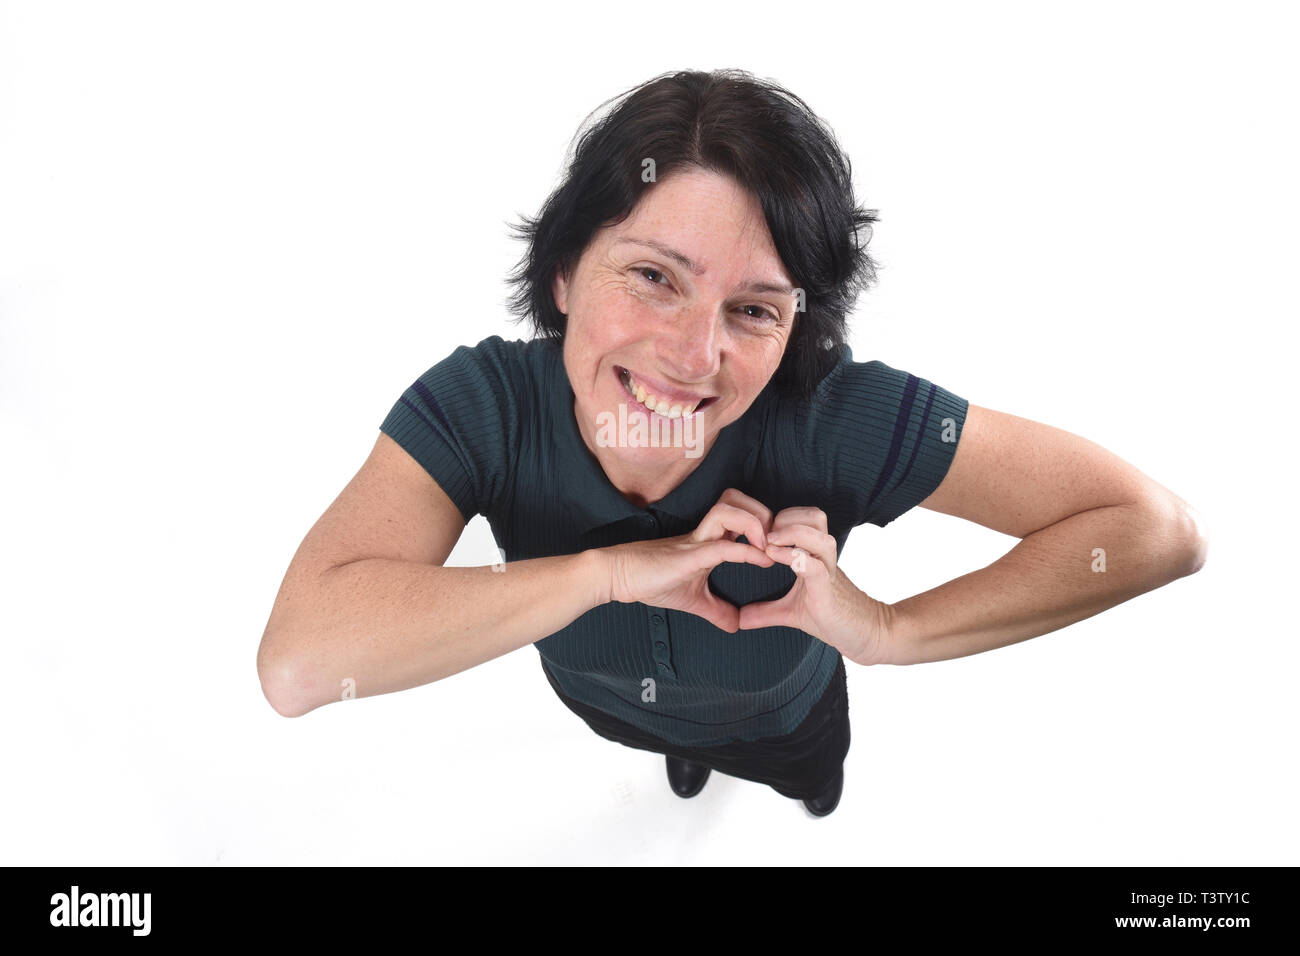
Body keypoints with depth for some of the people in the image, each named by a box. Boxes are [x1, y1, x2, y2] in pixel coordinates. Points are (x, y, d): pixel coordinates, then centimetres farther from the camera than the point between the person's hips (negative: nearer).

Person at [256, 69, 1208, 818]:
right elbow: (296, 662, -50)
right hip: (601, 703, 1)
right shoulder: (481, 403, -39)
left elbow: (1161, 529, -39)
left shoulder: (836, 419, -43)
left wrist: (889, 630, -44)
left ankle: (817, 783, 75)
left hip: (783, 720, -1)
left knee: (813, 780, 36)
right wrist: (614, 569, -50)